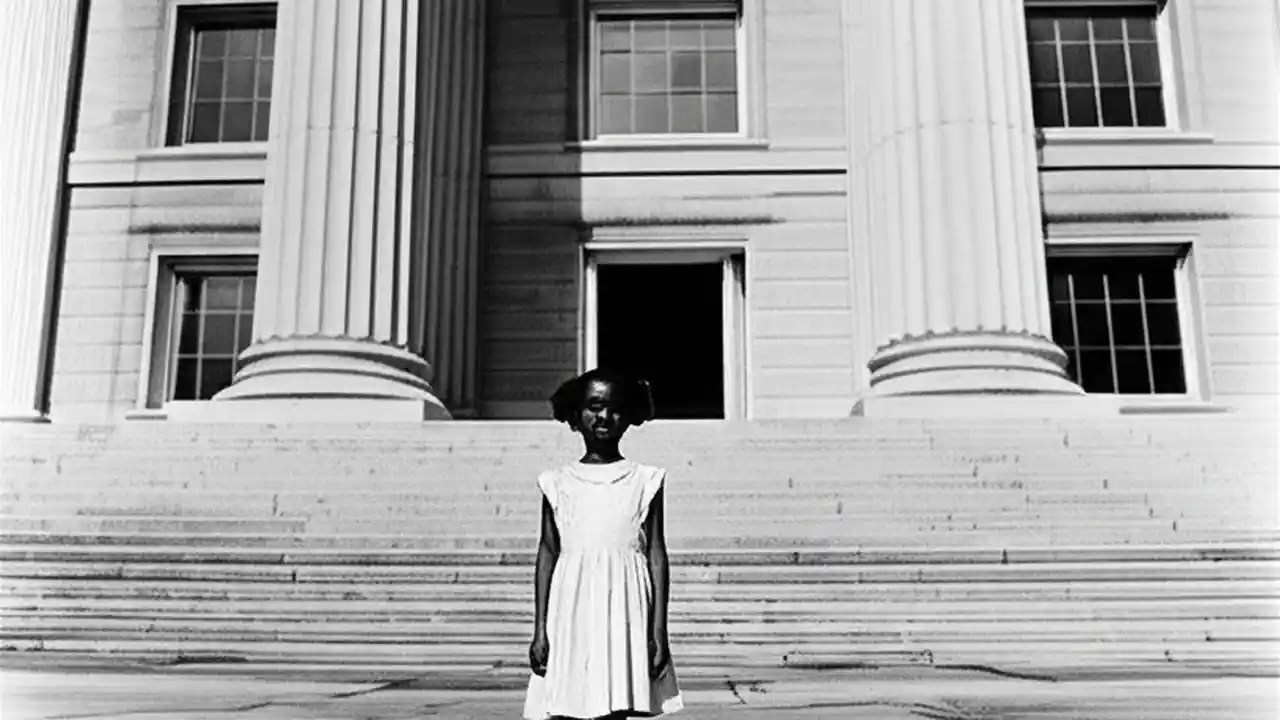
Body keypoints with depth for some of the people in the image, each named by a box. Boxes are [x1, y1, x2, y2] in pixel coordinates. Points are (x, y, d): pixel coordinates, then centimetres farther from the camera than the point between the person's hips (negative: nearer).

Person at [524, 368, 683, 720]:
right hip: (571, 614, 1)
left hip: (624, 615, -1)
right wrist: (540, 630, 4)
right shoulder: (558, 483, 7)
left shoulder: (644, 481, 5)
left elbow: (657, 555, 4)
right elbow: (547, 555, 8)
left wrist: (659, 631, -1)